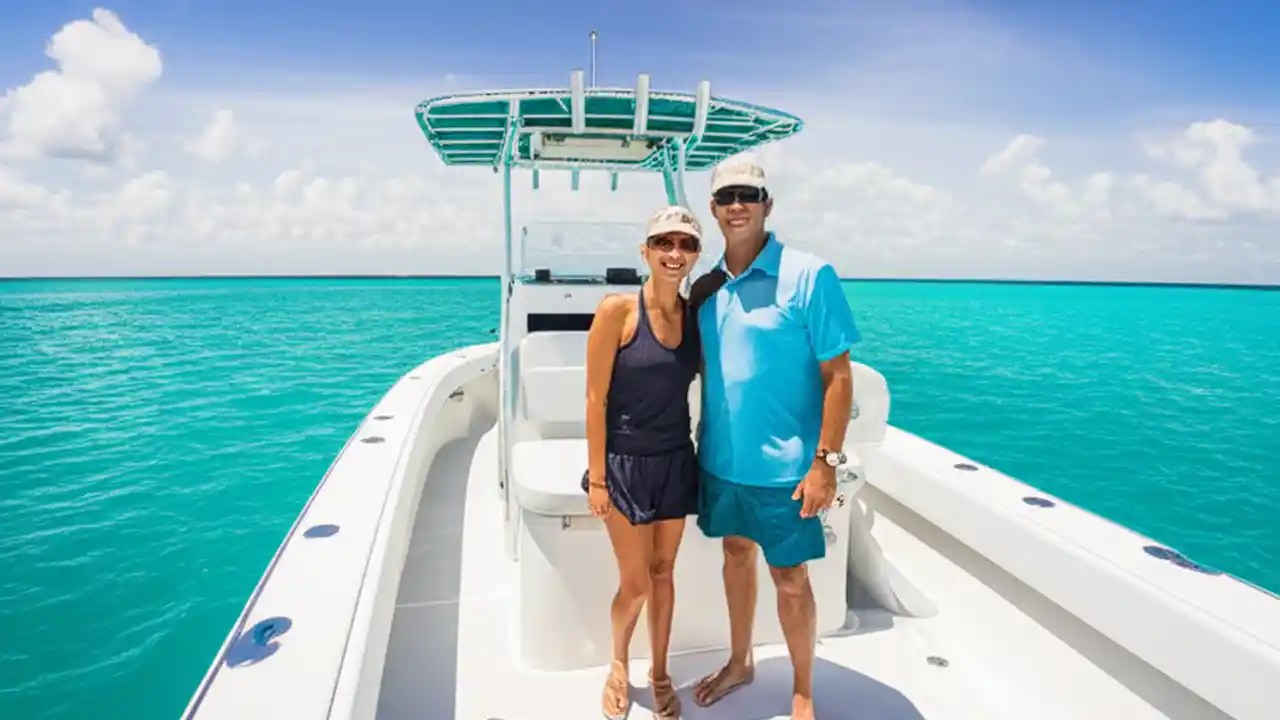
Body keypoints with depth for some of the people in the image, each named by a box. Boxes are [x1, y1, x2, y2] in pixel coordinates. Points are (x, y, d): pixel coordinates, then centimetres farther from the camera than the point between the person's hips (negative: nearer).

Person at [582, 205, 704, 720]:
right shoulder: (617, 310, -13)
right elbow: (595, 397, -13)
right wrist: (596, 476, -12)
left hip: (676, 461, 4)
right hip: (627, 462, -4)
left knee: (663, 573, 16)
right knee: (636, 583, 5)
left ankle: (659, 673, 37)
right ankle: (618, 665, 35)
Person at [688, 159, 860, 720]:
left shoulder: (808, 275, -13)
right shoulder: (705, 288, 3)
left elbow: (837, 376, -13)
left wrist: (825, 462, -16)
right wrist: (703, 443, 9)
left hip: (783, 465, -5)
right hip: (720, 459, 5)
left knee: (790, 578, 9)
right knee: (736, 554, 21)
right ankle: (739, 663, 43)